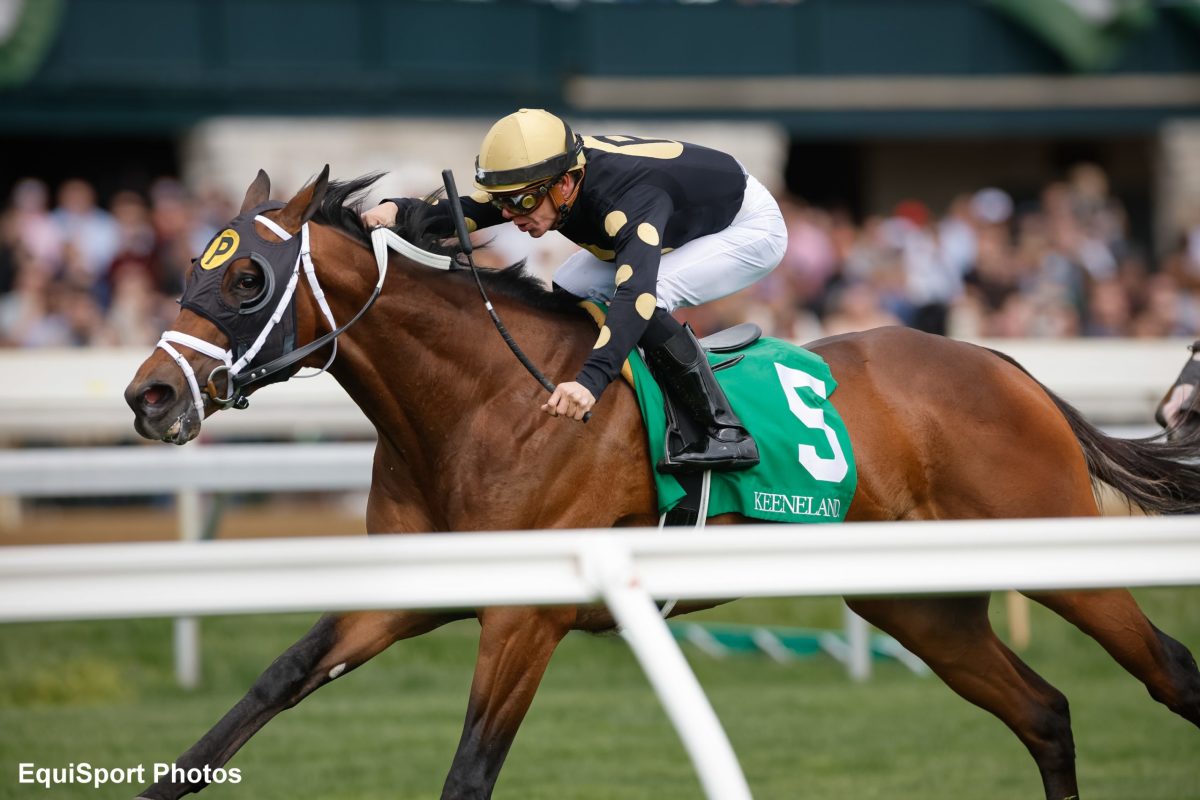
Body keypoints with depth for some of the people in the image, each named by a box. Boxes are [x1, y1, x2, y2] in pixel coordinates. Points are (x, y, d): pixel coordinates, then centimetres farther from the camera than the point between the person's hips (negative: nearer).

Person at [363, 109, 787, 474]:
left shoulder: (630, 200, -43)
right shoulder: (537, 178, -20)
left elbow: (635, 293, -57)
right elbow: (458, 213, -16)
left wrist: (591, 381, -70)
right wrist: (396, 207, -38)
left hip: (750, 227, -9)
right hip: (683, 225, 9)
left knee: (647, 299, -32)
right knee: (569, 291, -4)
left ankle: (727, 433, -23)